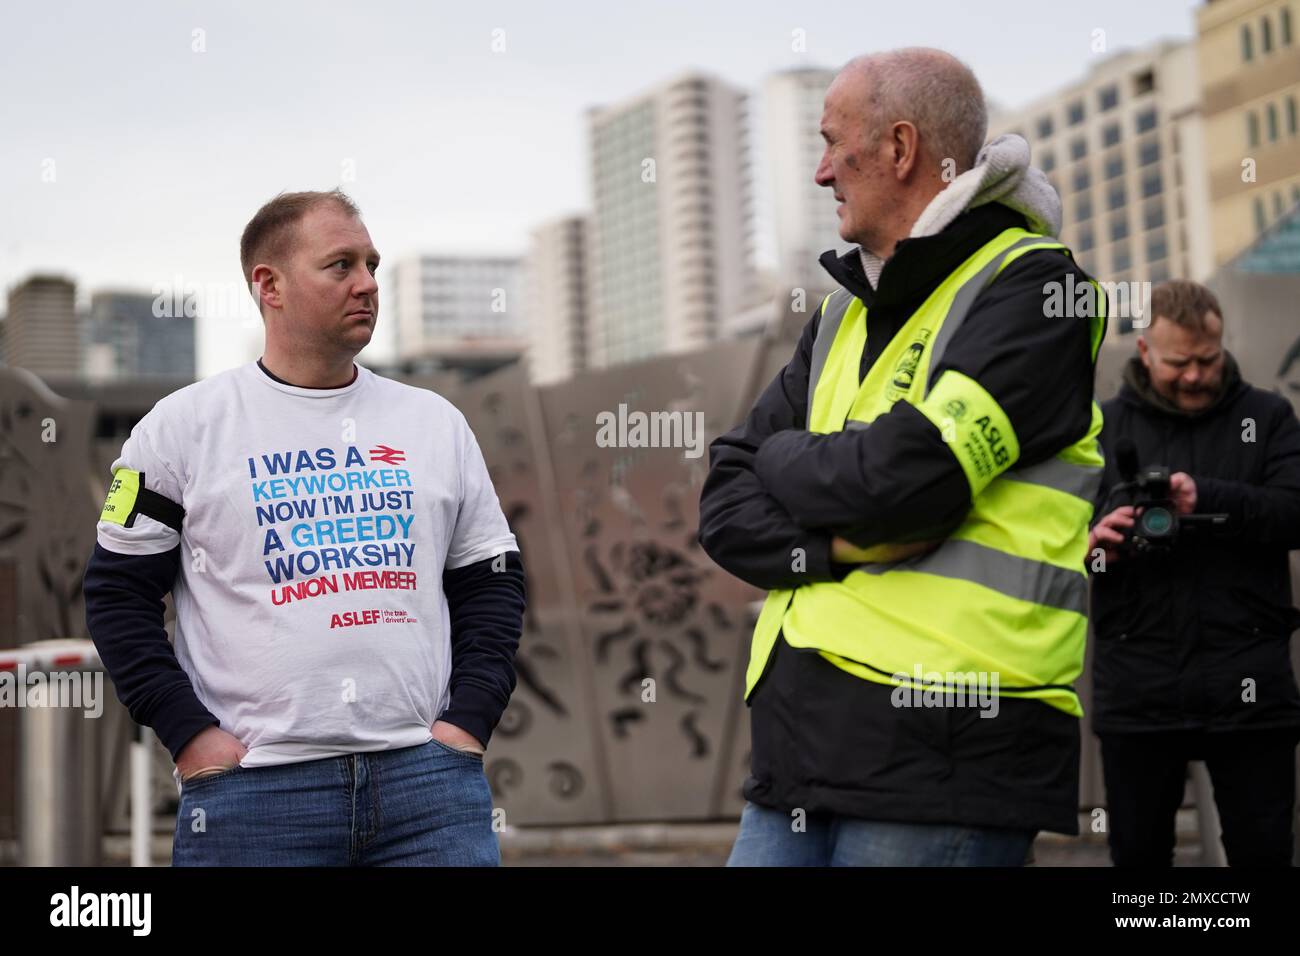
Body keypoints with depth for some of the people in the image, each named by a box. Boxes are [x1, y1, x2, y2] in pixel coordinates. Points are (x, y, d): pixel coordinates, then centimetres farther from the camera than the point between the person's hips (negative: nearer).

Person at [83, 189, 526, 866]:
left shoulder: (436, 422, 12)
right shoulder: (185, 426, 4)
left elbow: (492, 582, 14)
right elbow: (118, 594, 4)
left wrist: (469, 720, 1)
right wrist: (190, 733, -5)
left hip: (428, 778, 2)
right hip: (251, 789, -2)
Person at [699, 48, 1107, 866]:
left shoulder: (1029, 289, -5)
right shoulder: (846, 314, 19)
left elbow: (902, 477, -18)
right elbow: (727, 504, 12)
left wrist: (785, 460, 2)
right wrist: (837, 542, -8)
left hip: (941, 762, -7)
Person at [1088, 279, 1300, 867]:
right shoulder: (1104, 426, 10)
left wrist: (1206, 497, -22)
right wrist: (1093, 543, -16)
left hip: (1247, 684, -1)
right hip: (1137, 683, 1)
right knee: (1137, 851, 8)